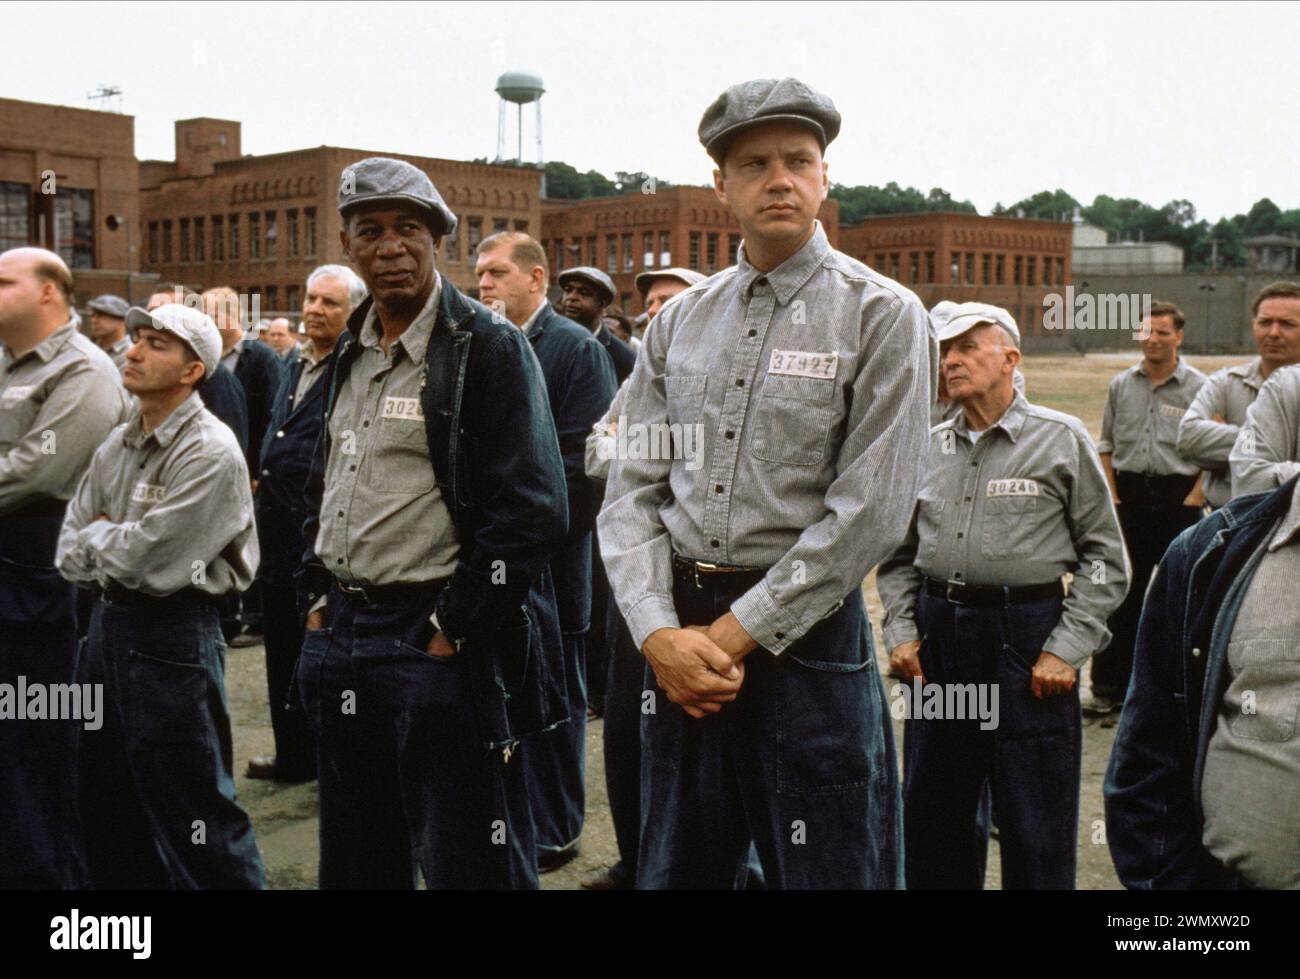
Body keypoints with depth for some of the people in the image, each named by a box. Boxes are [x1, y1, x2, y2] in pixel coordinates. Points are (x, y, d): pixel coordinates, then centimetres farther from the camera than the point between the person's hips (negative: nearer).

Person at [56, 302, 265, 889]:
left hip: (173, 632, -8)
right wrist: (116, 547, -10)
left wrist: (101, 535, -2)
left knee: (190, 812, 0)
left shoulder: (211, 453, -17)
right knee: (107, 800, 19)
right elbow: (70, 553, 8)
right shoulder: (117, 445, 8)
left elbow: (143, 561, -20)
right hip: (109, 622, 8)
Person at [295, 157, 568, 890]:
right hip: (340, 637, 7)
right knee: (356, 862, 18)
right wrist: (318, 602, 12)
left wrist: (450, 631, -16)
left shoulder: (489, 347, -9)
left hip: (439, 645, -7)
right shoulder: (349, 355, 13)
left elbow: (531, 512, -16)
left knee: (468, 865, 1)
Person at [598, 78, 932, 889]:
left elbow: (870, 512, -12)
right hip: (677, 638, 4)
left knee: (825, 869, 4)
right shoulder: (678, 322, 9)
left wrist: (736, 633, -12)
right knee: (676, 868, 16)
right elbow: (634, 489, 6)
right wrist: (659, 633, -9)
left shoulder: (882, 315, -5)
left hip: (808, 636, -4)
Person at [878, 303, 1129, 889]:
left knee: (1036, 826, 2)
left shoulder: (1062, 439, -1)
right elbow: (899, 554, 17)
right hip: (938, 634, 4)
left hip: (1027, 636, -4)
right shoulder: (929, 449, 10)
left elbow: (1104, 557, -1)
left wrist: (1066, 648, -8)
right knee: (932, 813, 12)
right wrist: (901, 632, 5)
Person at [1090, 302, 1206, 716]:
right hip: (1130, 495, 3)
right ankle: (1109, 689, 10)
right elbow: (1106, 444, 12)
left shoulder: (1198, 387, -1)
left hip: (1178, 497, -2)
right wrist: (1112, 496, 2)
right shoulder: (1121, 384, 9)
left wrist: (1194, 499, -10)